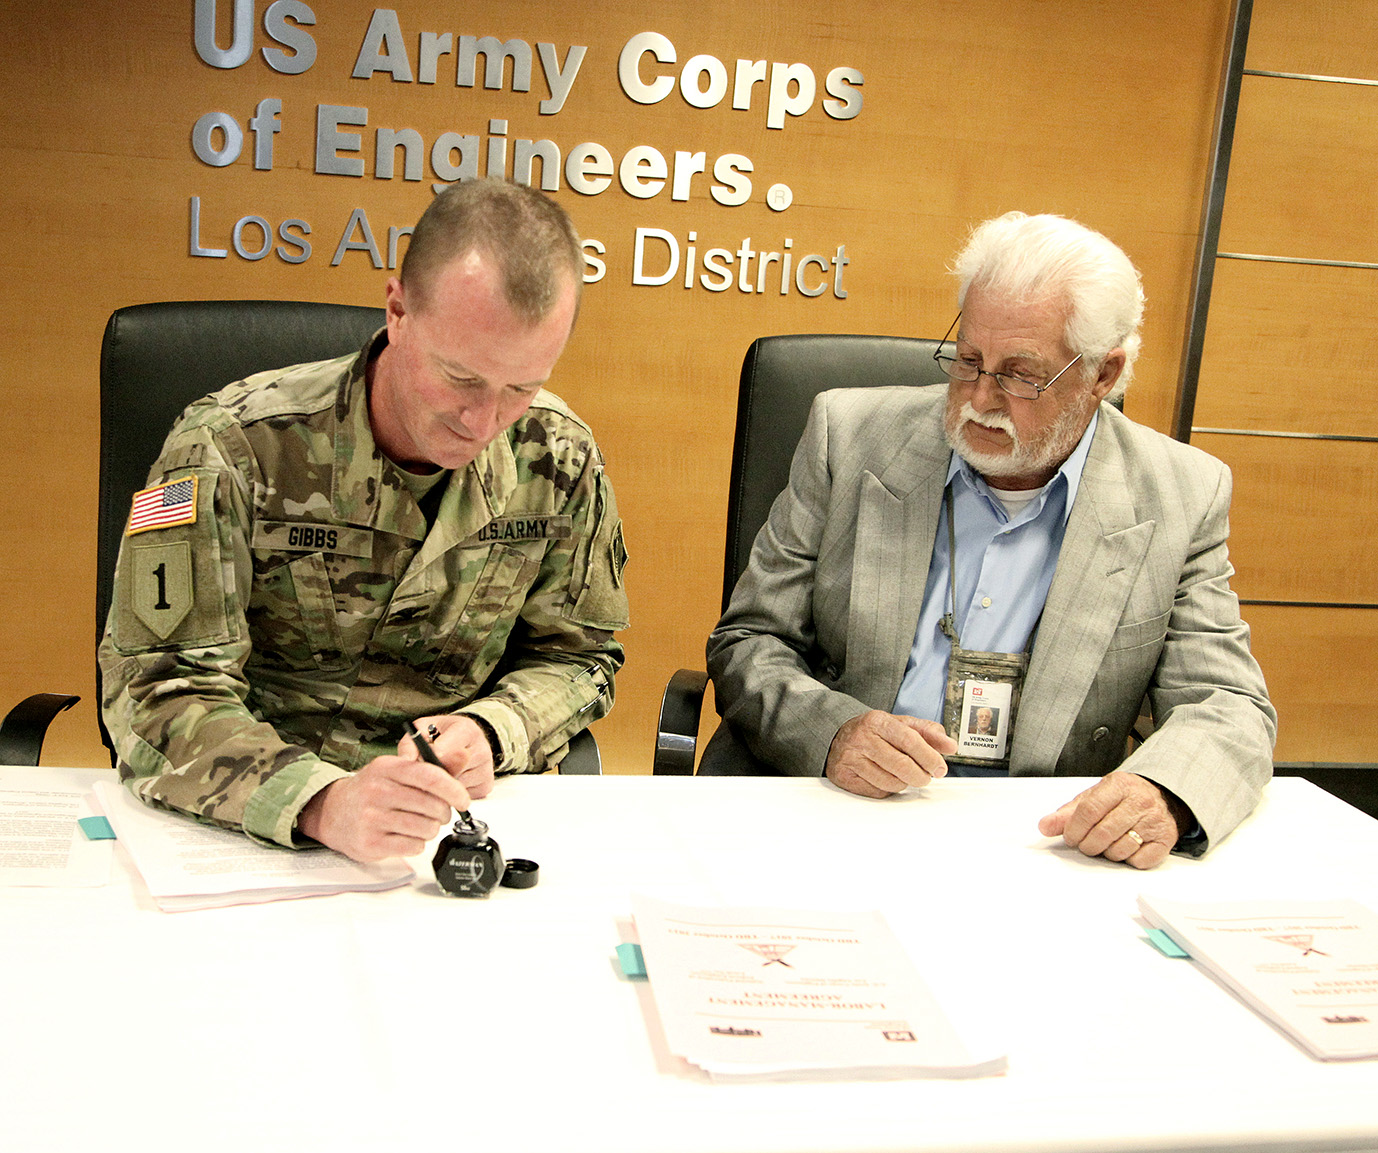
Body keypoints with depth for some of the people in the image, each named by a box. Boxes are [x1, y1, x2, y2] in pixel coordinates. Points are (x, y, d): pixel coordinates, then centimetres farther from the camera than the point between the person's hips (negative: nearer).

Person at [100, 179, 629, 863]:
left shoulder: (559, 460, -4)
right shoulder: (232, 450, -15)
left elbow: (578, 654, 8)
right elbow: (157, 690, -18)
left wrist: (489, 730, -15)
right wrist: (321, 803, -35)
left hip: (471, 822, 1)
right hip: (252, 828, -1)